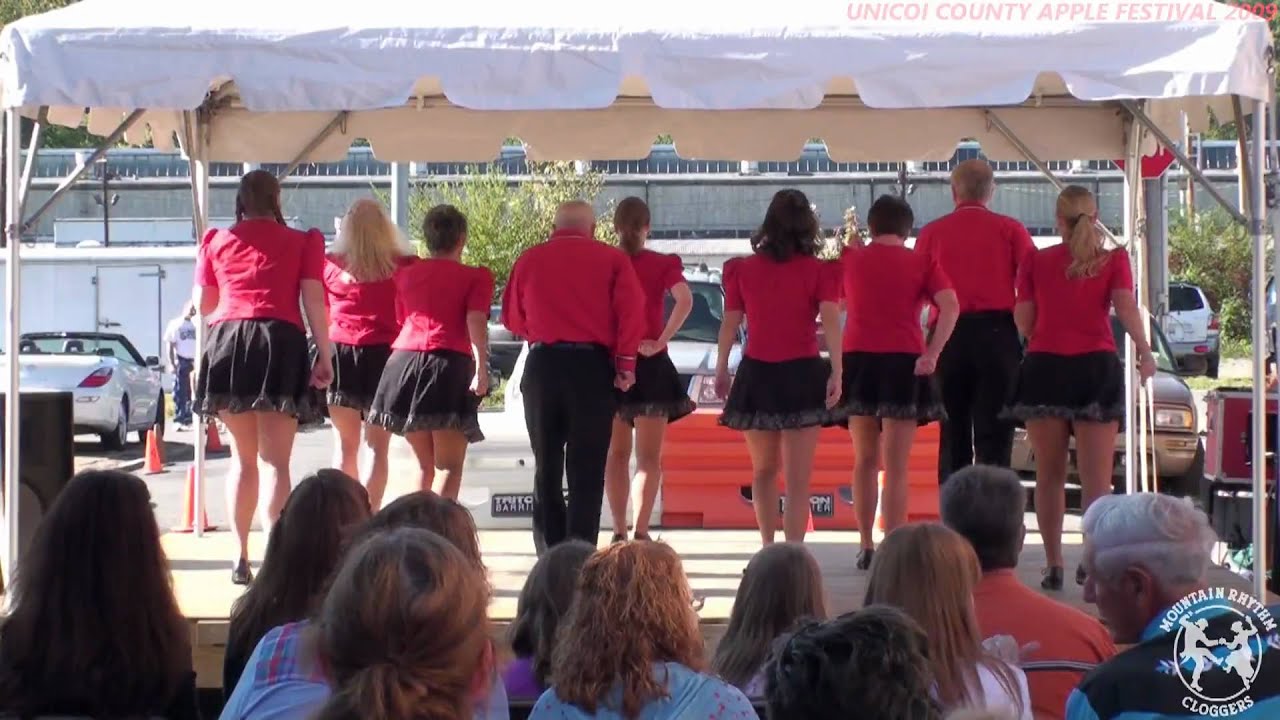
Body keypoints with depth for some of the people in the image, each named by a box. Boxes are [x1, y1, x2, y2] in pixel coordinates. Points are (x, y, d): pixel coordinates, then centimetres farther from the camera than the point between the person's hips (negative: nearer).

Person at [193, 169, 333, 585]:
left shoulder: (217, 241, 17)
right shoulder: (302, 242, 12)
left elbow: (203, 305, 18)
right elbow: (314, 301, 1)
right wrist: (325, 356, 1)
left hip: (227, 340, 2)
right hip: (280, 340, -2)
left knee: (242, 457, 14)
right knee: (276, 461, -6)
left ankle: (241, 559, 10)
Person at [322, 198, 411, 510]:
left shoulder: (330, 265, 1)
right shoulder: (402, 266, -3)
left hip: (340, 355, 2)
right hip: (383, 356, -1)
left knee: (345, 445, 11)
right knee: (377, 446, 1)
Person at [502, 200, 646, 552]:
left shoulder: (529, 259, 7)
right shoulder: (612, 259, 1)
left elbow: (512, 319, 14)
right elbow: (631, 311, -10)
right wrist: (625, 365, -6)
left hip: (542, 365, 2)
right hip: (592, 365, -2)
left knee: (546, 467, 13)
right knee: (587, 469, 1)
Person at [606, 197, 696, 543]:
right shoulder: (662, 264, -3)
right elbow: (684, 300, -20)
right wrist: (661, 342, -16)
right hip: (650, 365, -2)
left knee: (616, 455, 13)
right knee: (649, 456, 1)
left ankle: (619, 532, 12)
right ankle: (640, 532, -10)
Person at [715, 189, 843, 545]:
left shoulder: (742, 270, 4)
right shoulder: (818, 272, -2)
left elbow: (729, 325, 5)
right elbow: (831, 321, -13)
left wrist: (721, 371, 15)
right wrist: (837, 372, -16)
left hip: (756, 375, 3)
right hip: (802, 374, -2)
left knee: (764, 470, 21)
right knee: (797, 480, -2)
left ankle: (768, 550, 27)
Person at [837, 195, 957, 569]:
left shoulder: (850, 259, 8)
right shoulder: (922, 262, 2)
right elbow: (950, 306, -11)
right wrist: (932, 354, -15)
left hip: (858, 360, 2)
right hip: (904, 362, -2)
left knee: (865, 460, 16)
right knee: (896, 467, -2)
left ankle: (866, 547, 19)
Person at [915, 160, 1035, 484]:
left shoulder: (932, 233, 8)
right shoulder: (1009, 229, 5)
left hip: (948, 336, 2)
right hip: (997, 333, -1)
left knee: (952, 437, 9)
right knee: (994, 438, -2)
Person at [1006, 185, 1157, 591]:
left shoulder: (1036, 261, 6)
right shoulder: (1113, 260, 3)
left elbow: (1023, 322, 3)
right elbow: (1126, 307, -11)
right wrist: (1145, 353, -6)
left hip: (1045, 368, 1)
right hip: (1096, 367, -1)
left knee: (1049, 476, 9)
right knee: (1096, 478, -4)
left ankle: (1054, 566, 7)